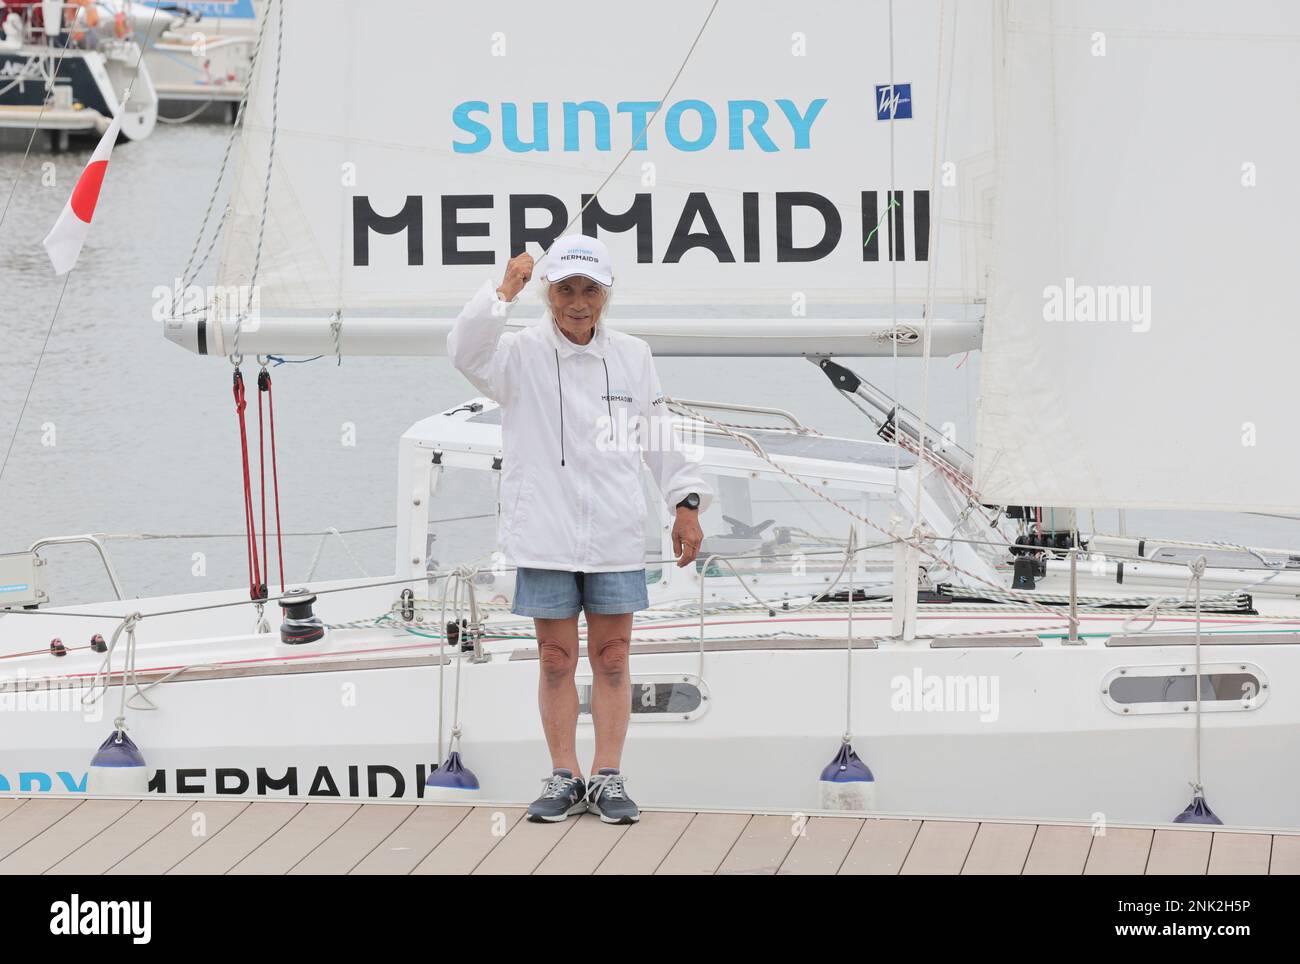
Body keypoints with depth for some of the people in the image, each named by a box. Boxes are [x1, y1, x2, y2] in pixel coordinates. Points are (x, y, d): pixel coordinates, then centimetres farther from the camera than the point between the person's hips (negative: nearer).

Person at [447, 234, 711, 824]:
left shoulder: (632, 356, 8)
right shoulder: (521, 354, -2)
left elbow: (659, 435, 14)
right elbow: (467, 353, -23)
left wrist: (686, 502, 10)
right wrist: (504, 294, -30)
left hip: (616, 535, 2)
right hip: (544, 534, -2)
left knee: (611, 658, 5)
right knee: (556, 659, 4)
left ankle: (607, 777, 11)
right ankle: (564, 778, 12)